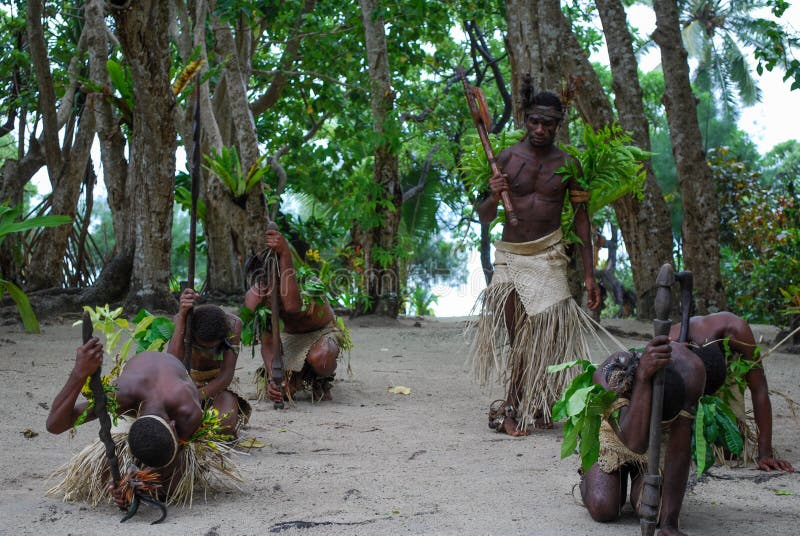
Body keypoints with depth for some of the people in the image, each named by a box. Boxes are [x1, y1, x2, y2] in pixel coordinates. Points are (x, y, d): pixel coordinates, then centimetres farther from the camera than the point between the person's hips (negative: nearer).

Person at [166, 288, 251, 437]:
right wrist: (182, 317, -51)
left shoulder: (233, 324, -25)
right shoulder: (181, 319, -26)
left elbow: (226, 375, -26)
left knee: (227, 427, -29)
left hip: (217, 383, -1)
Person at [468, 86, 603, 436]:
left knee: (549, 329, -9)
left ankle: (536, 406, 5)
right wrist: (493, 197, -18)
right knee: (513, 334, -1)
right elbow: (483, 217, 6)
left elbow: (581, 219, 7)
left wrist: (589, 275, 3)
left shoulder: (567, 165, 4)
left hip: (548, 255, 0)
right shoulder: (507, 158, 2)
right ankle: (512, 408, 6)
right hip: (509, 253, 0)